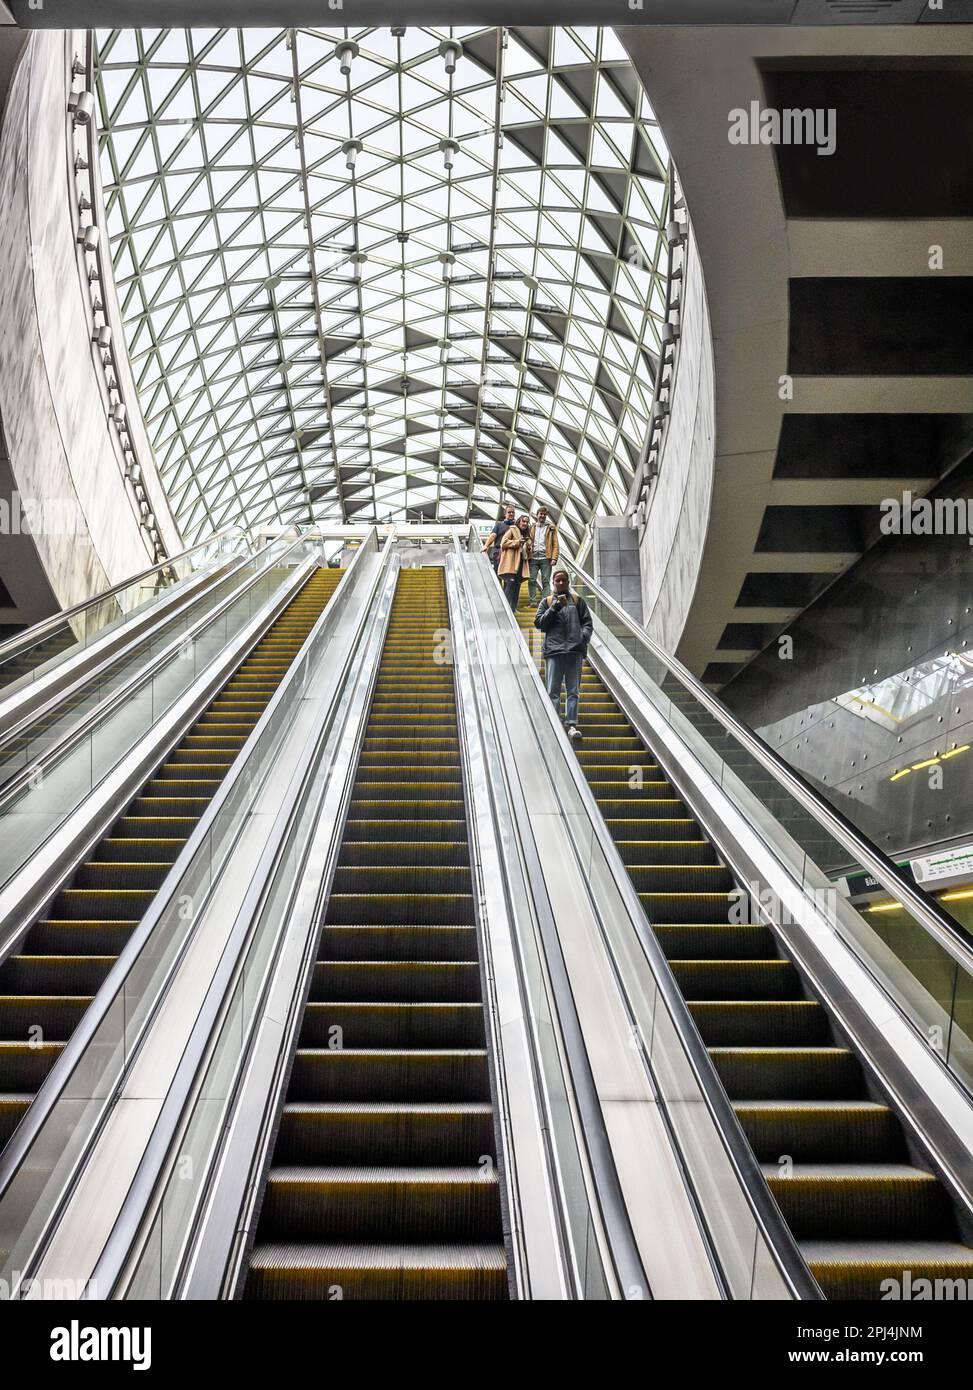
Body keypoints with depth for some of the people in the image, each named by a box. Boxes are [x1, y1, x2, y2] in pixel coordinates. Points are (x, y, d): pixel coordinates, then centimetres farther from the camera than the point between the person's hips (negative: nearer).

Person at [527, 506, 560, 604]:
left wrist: (554, 558, -8)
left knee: (545, 581, -2)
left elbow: (555, 544, 3)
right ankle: (533, 602, 1)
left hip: (545, 558, -2)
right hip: (533, 558, 2)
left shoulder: (551, 527, 8)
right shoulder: (532, 527, 16)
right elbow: (529, 542, 14)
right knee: (531, 580, -3)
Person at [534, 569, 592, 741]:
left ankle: (572, 725, -5)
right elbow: (539, 623, 4)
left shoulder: (578, 600, 18)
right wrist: (555, 607, -4)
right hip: (553, 650, -1)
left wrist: (584, 638, -5)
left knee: (573, 691, -2)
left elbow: (587, 622, 13)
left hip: (575, 650, 1)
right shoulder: (546, 602, 16)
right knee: (553, 691, -5)